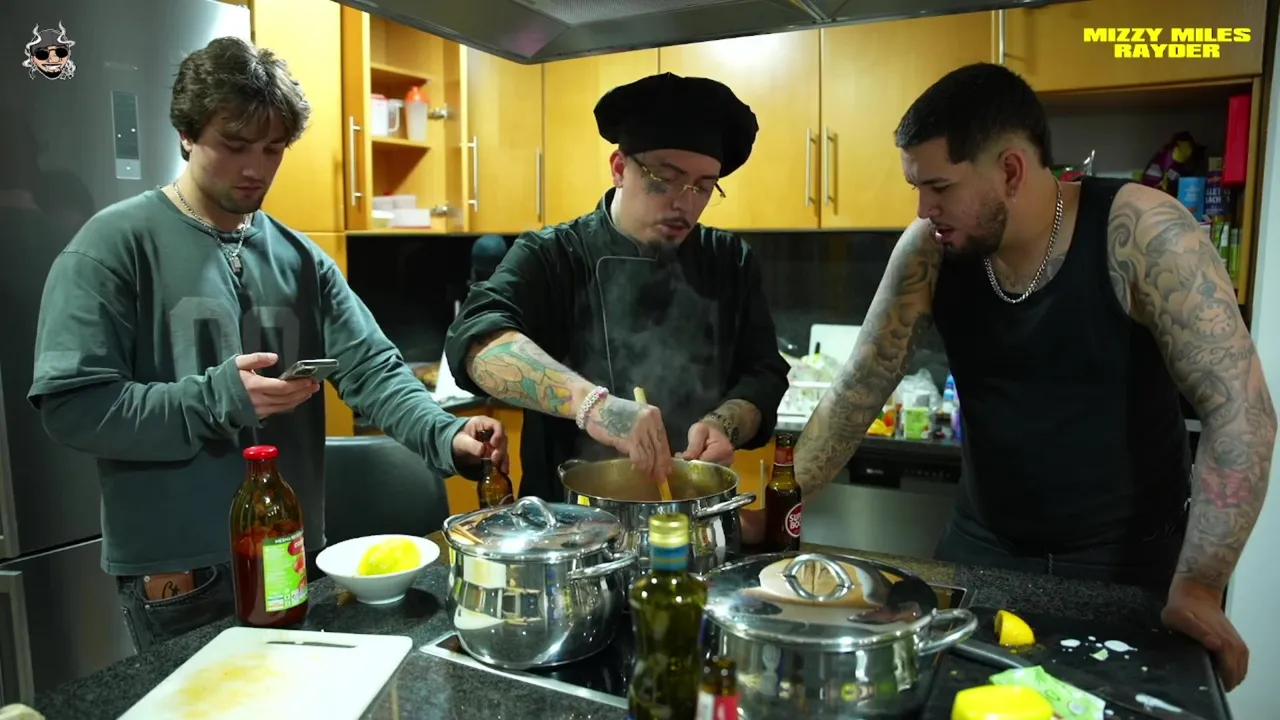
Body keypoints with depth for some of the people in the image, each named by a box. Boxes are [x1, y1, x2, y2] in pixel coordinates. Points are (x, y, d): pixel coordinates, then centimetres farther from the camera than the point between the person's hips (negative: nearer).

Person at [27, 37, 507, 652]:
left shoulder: (300, 258, 4)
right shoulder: (115, 245, -9)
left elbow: (372, 367, -4)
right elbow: (68, 405, -14)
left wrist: (443, 435, -21)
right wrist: (216, 398, -25)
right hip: (177, 578, -5)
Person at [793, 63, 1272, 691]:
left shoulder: (1141, 233, -19)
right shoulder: (928, 251, -10)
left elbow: (1238, 409, -20)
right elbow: (856, 392, -6)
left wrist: (1196, 586, -26)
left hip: (1132, 559, -3)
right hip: (981, 548, 3)